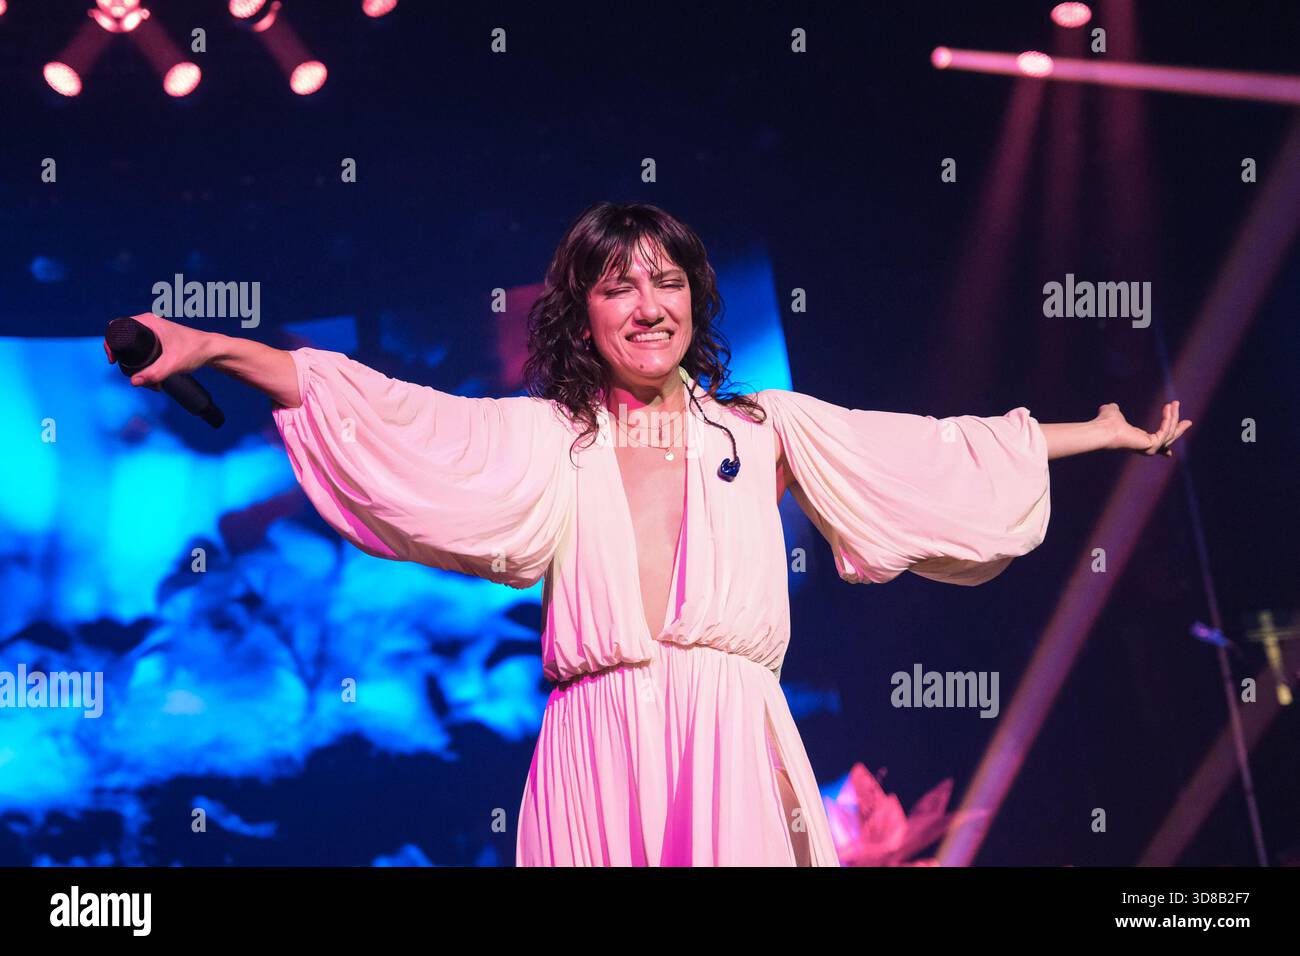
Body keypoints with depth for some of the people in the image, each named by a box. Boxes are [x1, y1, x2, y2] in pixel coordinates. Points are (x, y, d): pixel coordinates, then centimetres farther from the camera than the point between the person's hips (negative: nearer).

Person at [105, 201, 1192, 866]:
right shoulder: (542, 437, 13)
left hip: (734, 748, 1)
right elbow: (378, 413, 8)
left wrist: (1102, 433, 24)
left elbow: (942, 457, 21)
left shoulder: (765, 429, 16)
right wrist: (209, 346, 2)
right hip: (599, 752, 0)